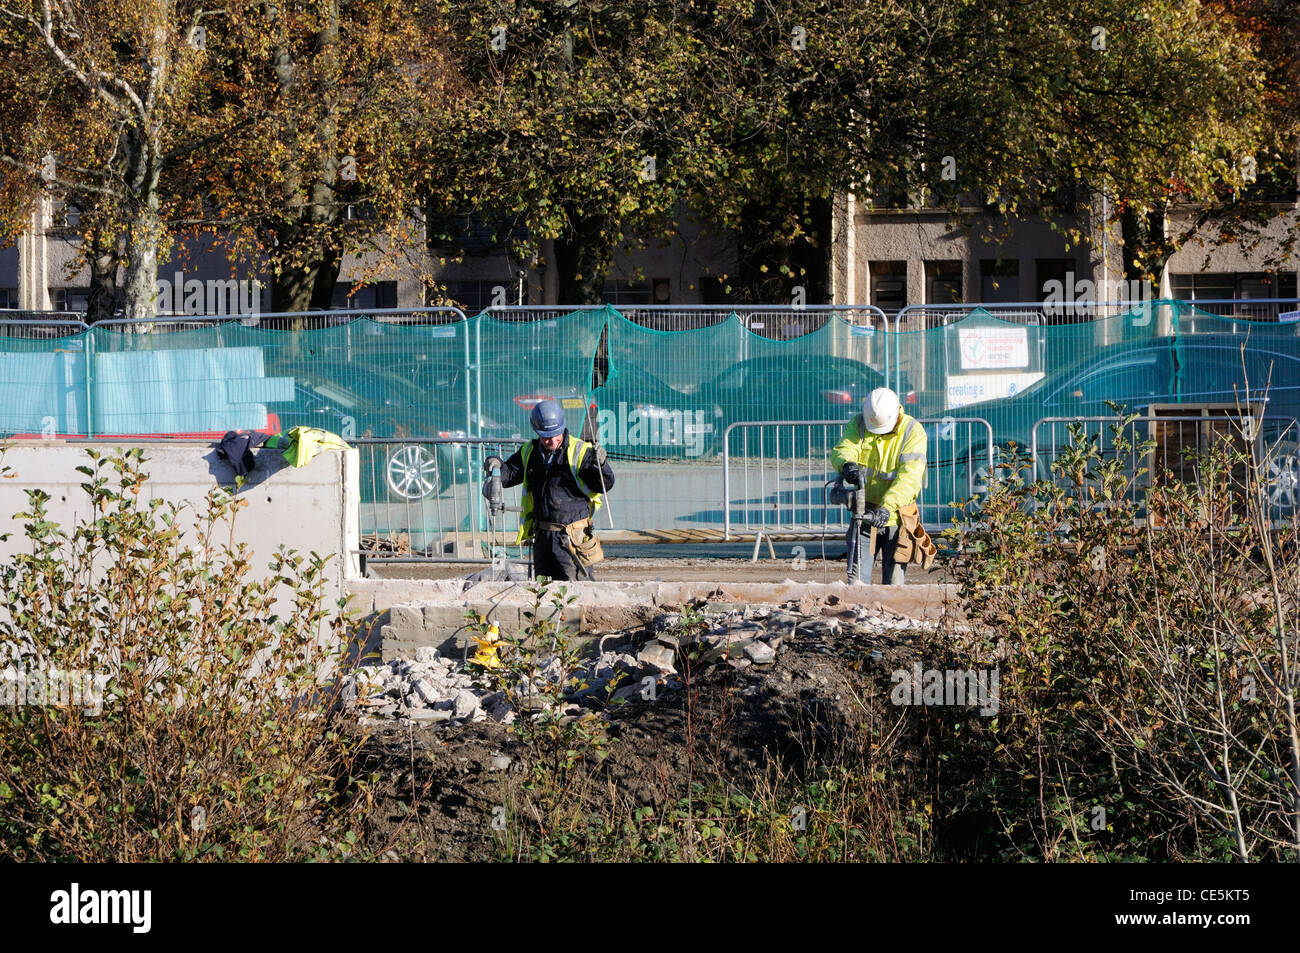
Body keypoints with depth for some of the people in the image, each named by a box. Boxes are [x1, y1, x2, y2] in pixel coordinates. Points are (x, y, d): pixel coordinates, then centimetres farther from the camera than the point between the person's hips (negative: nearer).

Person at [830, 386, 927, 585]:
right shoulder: (858, 424, -1)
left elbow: (909, 477, -22)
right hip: (865, 513, 2)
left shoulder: (913, 432, -11)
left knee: (893, 582, 3)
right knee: (858, 576, -3)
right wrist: (847, 464, -42)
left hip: (895, 516, -2)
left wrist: (887, 507, -35)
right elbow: (841, 450, -16)